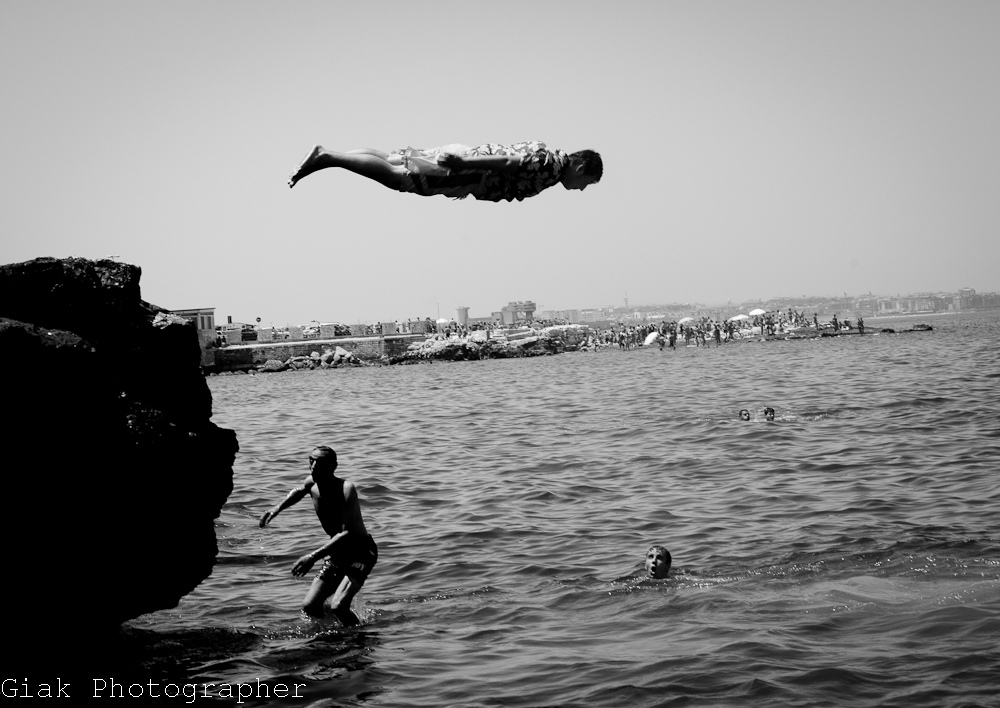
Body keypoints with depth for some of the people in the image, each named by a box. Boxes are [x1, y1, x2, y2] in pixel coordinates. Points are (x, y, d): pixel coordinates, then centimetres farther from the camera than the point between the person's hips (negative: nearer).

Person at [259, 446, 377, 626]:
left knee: (338, 607, -25)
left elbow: (347, 533, -33)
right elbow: (299, 491, 25)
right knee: (310, 607, 2)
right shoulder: (312, 483, -3)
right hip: (337, 553, 8)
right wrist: (277, 509, 10)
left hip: (361, 551, -8)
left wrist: (314, 556, -39)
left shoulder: (346, 489, -24)